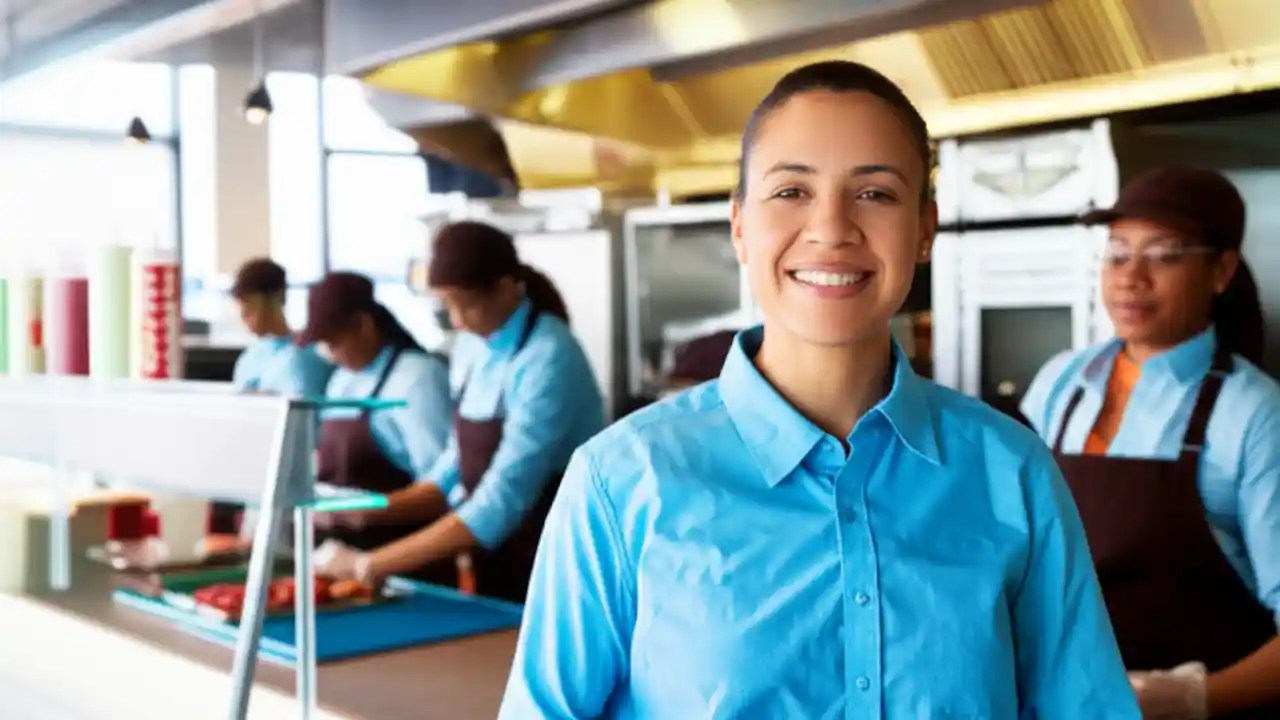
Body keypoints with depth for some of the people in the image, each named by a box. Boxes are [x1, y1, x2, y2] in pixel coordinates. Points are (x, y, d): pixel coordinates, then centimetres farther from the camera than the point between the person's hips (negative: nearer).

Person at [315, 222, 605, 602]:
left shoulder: (548, 359, -20)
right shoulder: (471, 349, 3)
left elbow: (501, 502, -25)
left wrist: (372, 565, -24)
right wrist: (377, 509, -5)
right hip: (493, 569, 6)